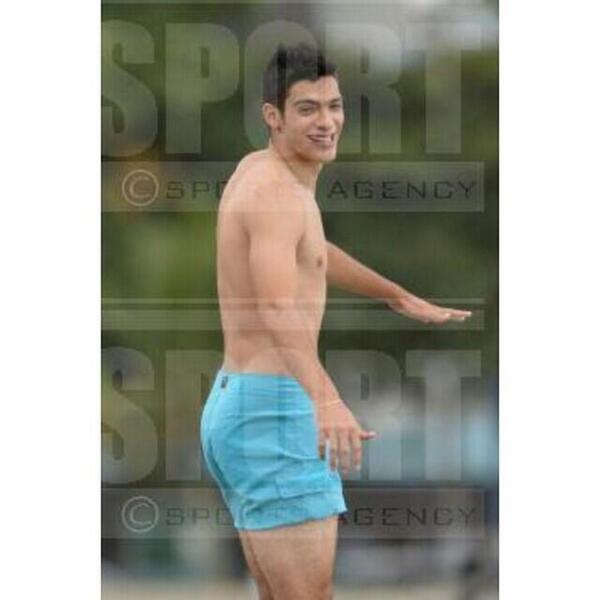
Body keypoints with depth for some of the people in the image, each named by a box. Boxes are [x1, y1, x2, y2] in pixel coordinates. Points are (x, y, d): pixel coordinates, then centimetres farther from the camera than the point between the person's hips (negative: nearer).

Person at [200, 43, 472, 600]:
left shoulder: (257, 169, 15)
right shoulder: (280, 193, -16)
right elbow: (278, 309, -34)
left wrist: (402, 297, 45)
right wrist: (328, 401, -50)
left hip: (233, 407, 10)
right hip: (274, 415, -10)